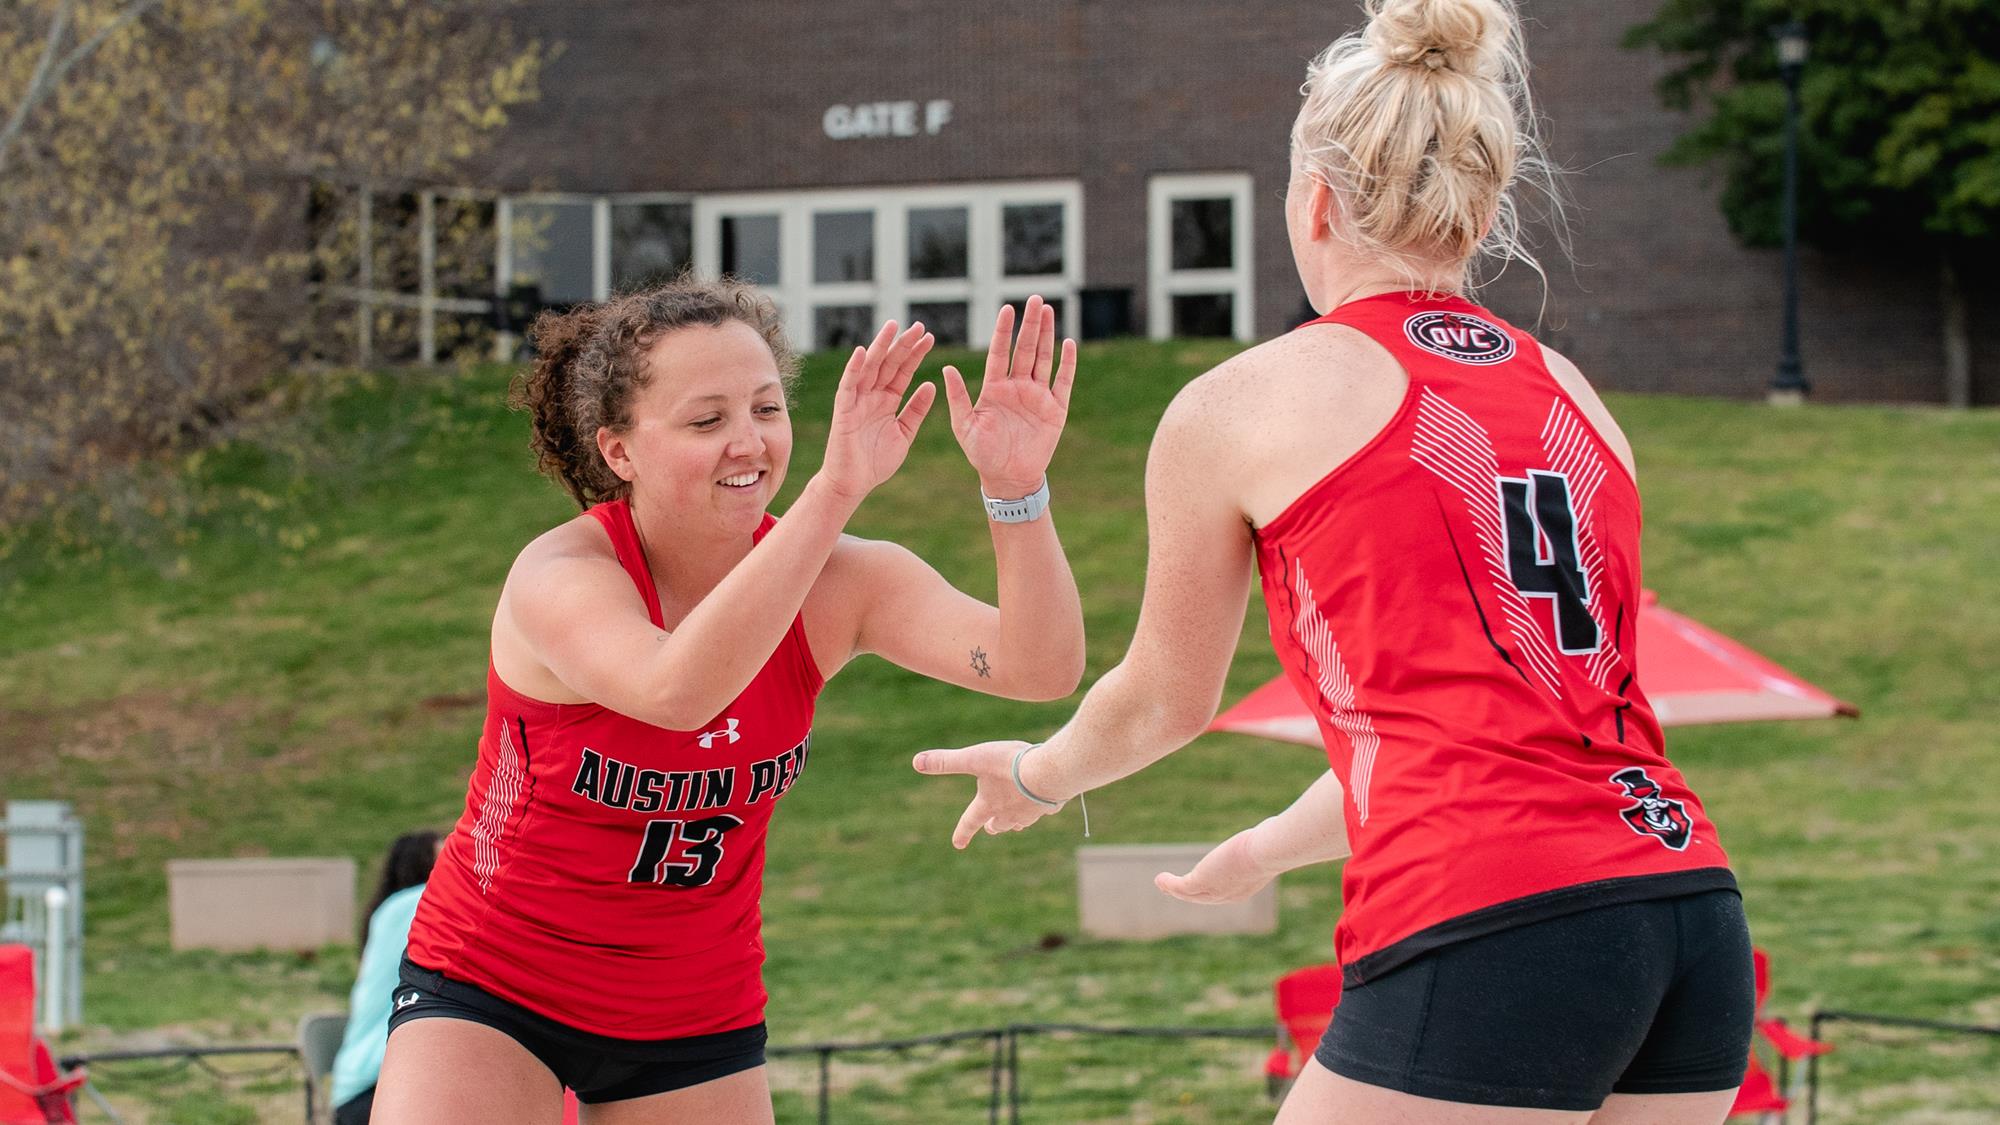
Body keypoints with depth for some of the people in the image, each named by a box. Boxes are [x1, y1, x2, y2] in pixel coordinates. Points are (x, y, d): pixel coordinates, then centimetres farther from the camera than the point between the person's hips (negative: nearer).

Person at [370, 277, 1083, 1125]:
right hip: (491, 987, -3)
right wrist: (834, 492, -53)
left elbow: (1039, 669, -24)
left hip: (698, 1011, 4)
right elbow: (674, 691, -46)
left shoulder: (833, 583, -12)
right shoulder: (558, 579, -24)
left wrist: (1016, 490, -41)